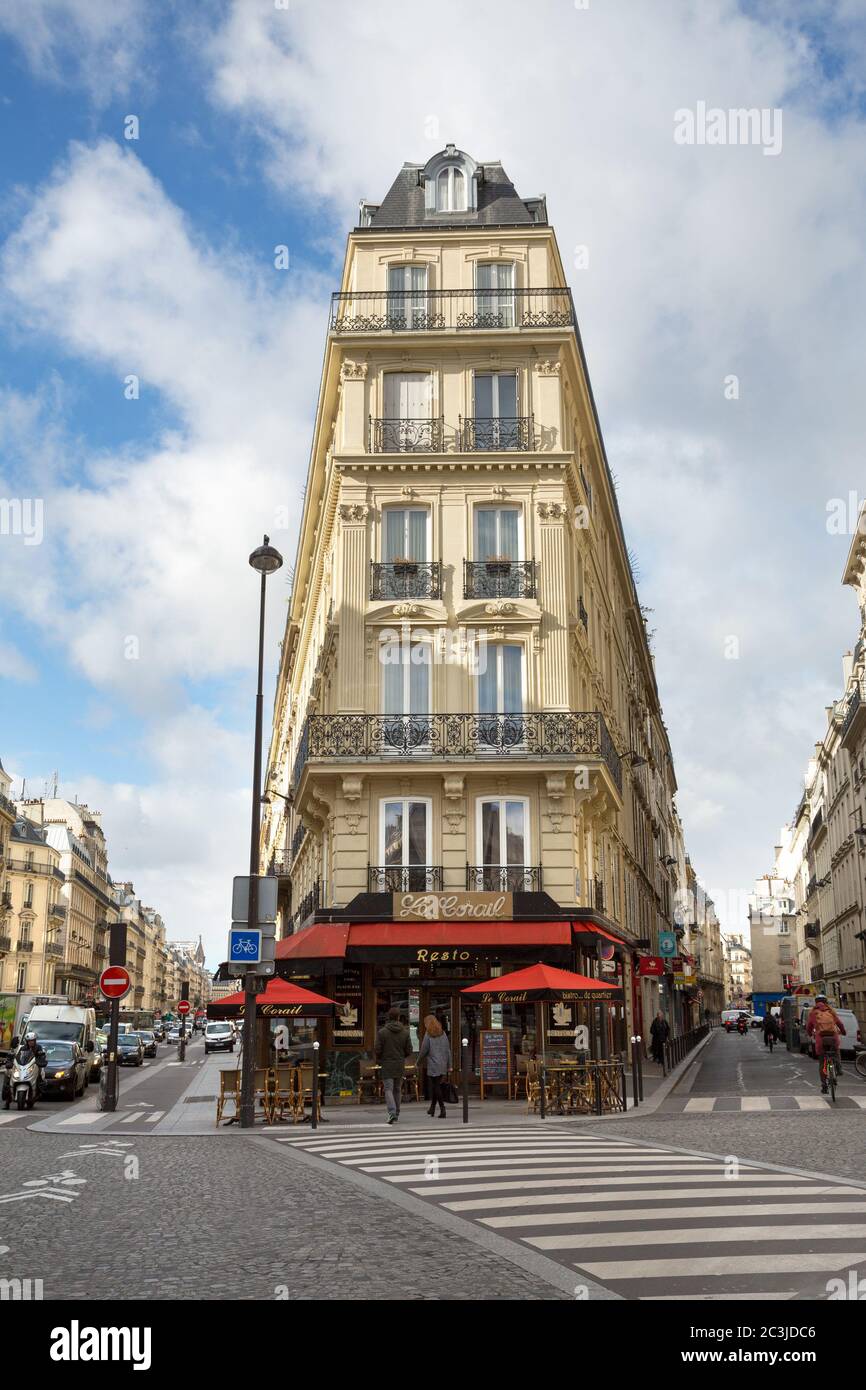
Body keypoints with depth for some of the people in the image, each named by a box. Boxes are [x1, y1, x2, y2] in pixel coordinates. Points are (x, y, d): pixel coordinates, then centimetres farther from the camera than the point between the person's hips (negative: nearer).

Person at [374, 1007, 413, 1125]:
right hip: (400, 1065, 3)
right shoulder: (405, 1032, -1)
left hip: (386, 1065, -3)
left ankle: (392, 1113, -20)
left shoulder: (382, 1032, -9)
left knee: (388, 1089, -3)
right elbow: (409, 1051, 0)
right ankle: (396, 1114, 21)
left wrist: (379, 1060, 11)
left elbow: (378, 1050, -9)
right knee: (397, 1090, 15)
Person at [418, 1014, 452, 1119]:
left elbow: (424, 1050, -6)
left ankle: (442, 1108, -9)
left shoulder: (428, 1034, -6)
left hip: (433, 1065, -5)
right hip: (443, 1065, 5)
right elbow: (448, 1050, 9)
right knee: (434, 1086, 15)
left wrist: (418, 1062, 10)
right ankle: (432, 1108, 20)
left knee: (436, 1087, -1)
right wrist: (449, 1065, 13)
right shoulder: (443, 1033, 8)